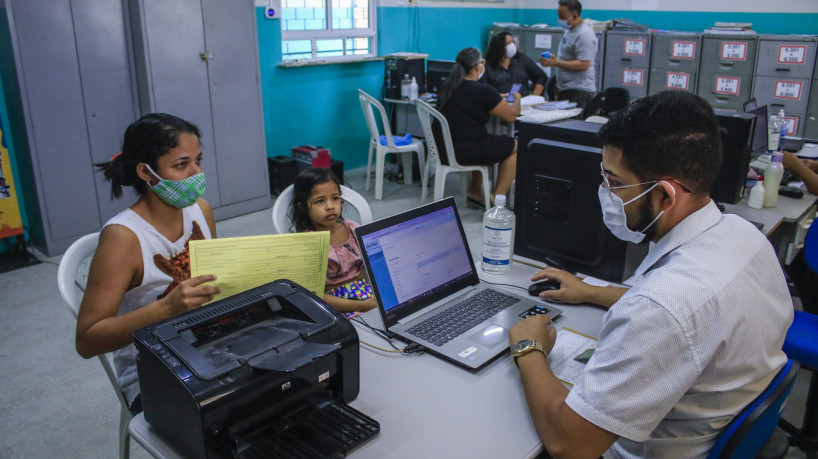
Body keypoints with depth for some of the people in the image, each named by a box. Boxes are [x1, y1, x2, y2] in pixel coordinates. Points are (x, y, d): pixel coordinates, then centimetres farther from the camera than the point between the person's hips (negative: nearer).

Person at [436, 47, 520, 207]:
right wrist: (517, 99, 14)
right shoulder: (482, 90, -13)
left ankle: (475, 192, 31)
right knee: (515, 146, 9)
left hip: (441, 149, 8)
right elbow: (512, 115, -6)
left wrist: (498, 99, 25)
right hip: (464, 152, -8)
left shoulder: (448, 86, 9)